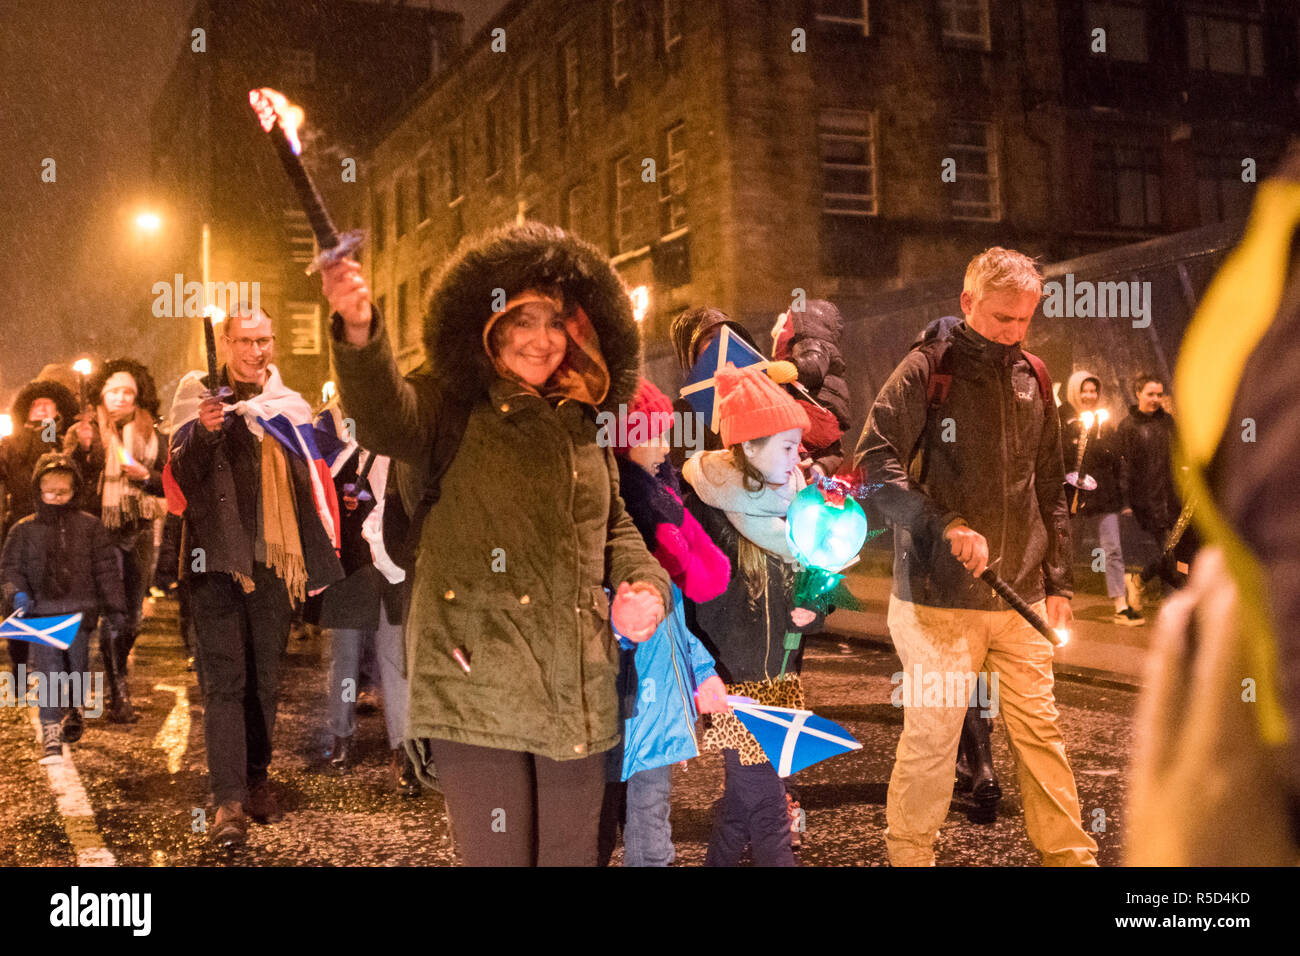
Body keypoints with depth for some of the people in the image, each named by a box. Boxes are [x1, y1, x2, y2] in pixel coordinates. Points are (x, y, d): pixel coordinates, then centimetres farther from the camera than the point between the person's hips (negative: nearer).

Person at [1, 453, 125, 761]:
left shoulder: (89, 525, 3)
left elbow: (105, 568, 6)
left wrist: (113, 609, 4)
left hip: (80, 610, 1)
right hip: (41, 611, -1)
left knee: (78, 665, 12)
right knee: (48, 670, -8)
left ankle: (75, 710, 38)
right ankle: (50, 733, -7)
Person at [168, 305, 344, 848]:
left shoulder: (288, 405, 12)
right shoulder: (201, 397, 1)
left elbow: (308, 484, 18)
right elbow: (183, 479, -8)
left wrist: (312, 558, 12)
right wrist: (203, 432, -26)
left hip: (274, 559, 4)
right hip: (219, 558, -4)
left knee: (265, 678, 11)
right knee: (224, 680, -7)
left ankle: (257, 780, 24)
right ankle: (228, 800, -8)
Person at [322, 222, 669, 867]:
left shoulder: (584, 427, 15)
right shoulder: (454, 408, -2)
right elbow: (386, 418, -24)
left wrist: (646, 584, 5)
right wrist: (360, 335, -43)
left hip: (577, 693, 6)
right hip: (474, 684, -5)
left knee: (571, 852, 14)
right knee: (497, 854, 0)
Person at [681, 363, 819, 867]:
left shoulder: (789, 501, 7)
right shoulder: (705, 509, -14)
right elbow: (688, 600, -15)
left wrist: (810, 610, -2)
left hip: (781, 676, 7)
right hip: (736, 683, -7)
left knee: (743, 798, 16)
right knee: (766, 811, -3)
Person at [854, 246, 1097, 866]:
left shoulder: (1032, 380, 12)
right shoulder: (926, 371, -5)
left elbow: (1050, 490, 17)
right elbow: (875, 461, -12)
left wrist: (1058, 581, 14)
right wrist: (947, 525, -21)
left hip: (1021, 596, 5)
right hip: (938, 597, -5)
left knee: (1041, 732, 11)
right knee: (930, 739, 0)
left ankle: (1070, 854, 25)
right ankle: (909, 853, 18)